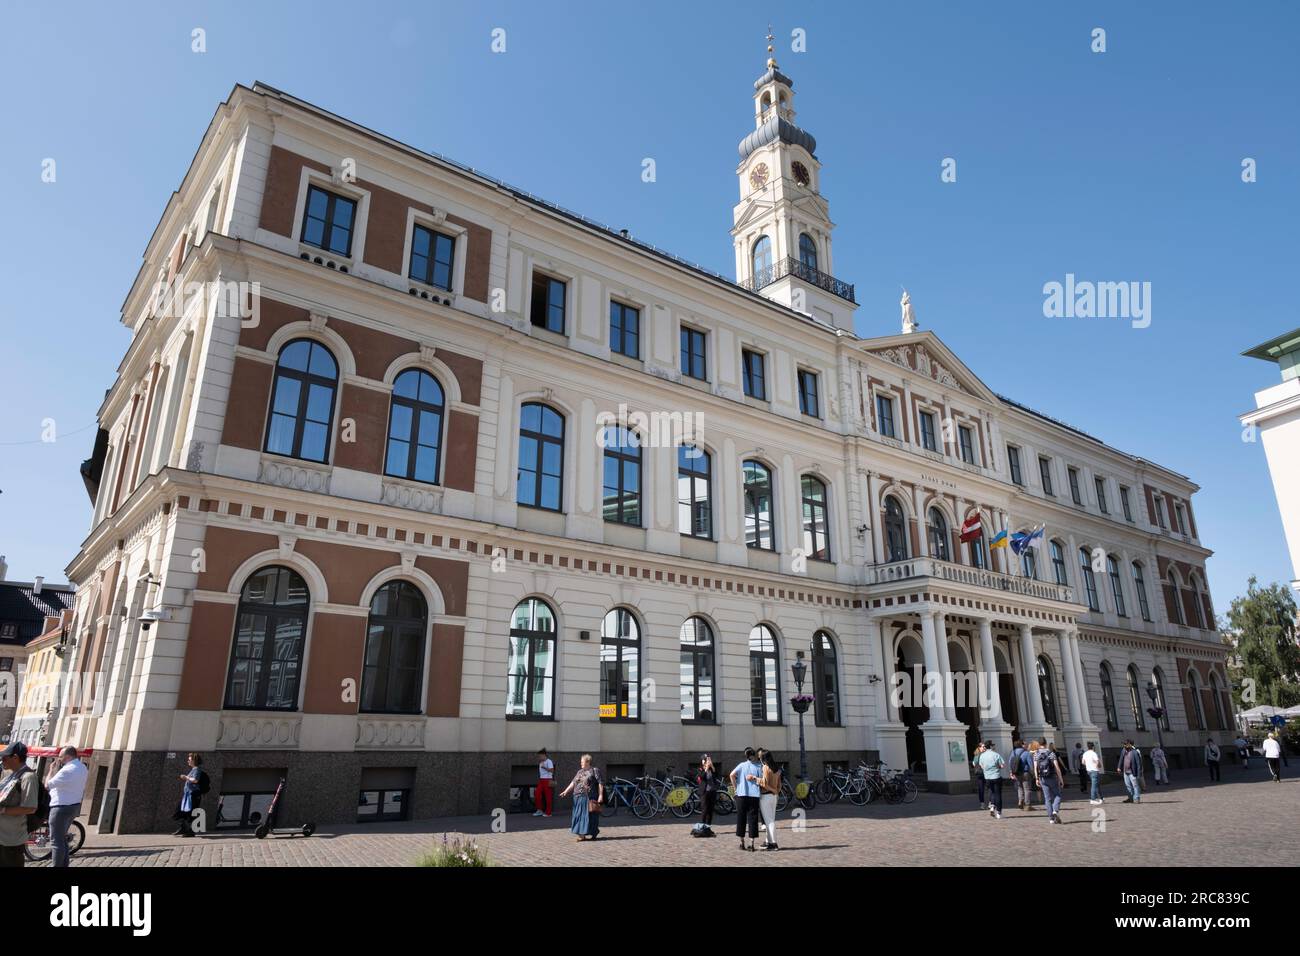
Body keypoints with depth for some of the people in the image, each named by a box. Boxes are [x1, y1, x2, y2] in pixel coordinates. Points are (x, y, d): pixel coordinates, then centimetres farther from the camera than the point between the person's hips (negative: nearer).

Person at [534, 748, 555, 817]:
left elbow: (551, 770, -16)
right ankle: (540, 810, 11)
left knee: (548, 796, -3)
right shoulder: (540, 762, 18)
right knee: (537, 795, 0)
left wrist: (544, 767, -20)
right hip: (541, 780, 8)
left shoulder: (549, 761, -7)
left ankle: (548, 812, 3)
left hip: (547, 780, -8)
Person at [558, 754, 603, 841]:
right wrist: (566, 791, 2)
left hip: (589, 798, -6)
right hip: (579, 798, 6)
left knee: (589, 815, -3)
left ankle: (592, 834, 7)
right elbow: (573, 783, 13)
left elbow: (600, 783, -7)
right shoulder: (580, 772, 16)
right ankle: (581, 834, 14)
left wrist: (600, 795, -13)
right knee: (579, 815, 6)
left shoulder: (594, 771, -2)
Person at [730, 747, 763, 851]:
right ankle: (751, 843, 4)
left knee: (741, 818, 9)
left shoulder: (742, 765, 2)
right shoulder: (758, 766, 2)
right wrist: (754, 778, 10)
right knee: (752, 818, 5)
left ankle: (742, 843, 14)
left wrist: (735, 787, 0)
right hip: (754, 795, 0)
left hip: (741, 794, 0)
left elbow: (732, 775, -10)